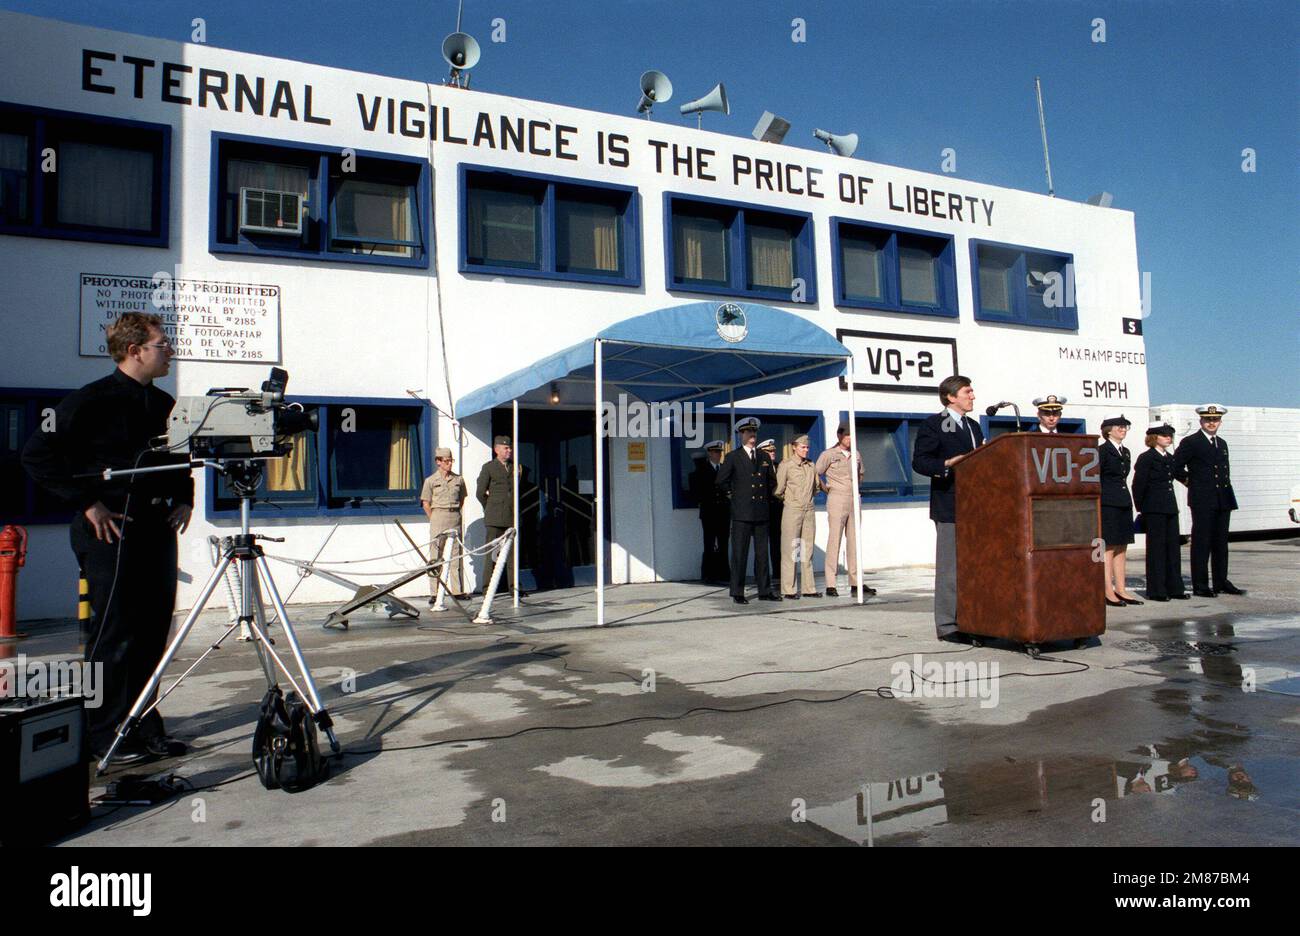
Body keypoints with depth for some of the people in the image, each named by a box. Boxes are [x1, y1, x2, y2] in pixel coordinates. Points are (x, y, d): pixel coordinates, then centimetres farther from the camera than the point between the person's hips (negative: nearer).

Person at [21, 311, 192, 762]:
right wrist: (87, 502, -13)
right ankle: (106, 735, 10)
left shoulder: (164, 403, 13)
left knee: (153, 631, 9)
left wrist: (184, 499, 13)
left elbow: (179, 458, 28)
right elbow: (38, 455, -10)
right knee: (114, 634, -3)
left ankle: (144, 727, 20)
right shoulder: (92, 400, -8)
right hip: (110, 529, -7)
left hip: (158, 526, 7)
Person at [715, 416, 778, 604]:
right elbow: (720, 481, 2)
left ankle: (764, 591, 14)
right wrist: (735, 492, 6)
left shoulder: (764, 457, 13)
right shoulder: (733, 458, 0)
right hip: (741, 513, -4)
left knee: (762, 553, 8)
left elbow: (772, 480, 25)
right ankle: (737, 593, 3)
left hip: (762, 512, 4)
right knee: (739, 553, -2)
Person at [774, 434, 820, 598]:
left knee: (808, 549, 7)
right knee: (790, 549, -3)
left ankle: (809, 588, 12)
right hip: (792, 510, -5)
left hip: (809, 510, 5)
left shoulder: (811, 465, 10)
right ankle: (789, 589, 1)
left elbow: (817, 486, 24)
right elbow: (778, 490, -4)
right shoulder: (785, 465, -6)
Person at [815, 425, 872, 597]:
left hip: (854, 500, 6)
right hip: (837, 500, -6)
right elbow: (816, 473, -1)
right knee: (834, 541, -7)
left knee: (854, 541, 6)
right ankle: (831, 584, -4)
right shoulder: (828, 454, -3)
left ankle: (855, 583, 11)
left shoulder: (856, 455, 13)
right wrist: (826, 489, 2)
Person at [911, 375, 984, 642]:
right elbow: (919, 462, -10)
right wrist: (948, 464, -23)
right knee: (950, 567, -5)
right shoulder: (934, 424, -4)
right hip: (949, 508, -8)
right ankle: (947, 625, 1)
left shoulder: (974, 426, 20)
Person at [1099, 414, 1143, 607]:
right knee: (1108, 548, -5)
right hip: (1108, 504, -8)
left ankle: (1121, 590, 13)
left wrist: (1128, 500, 14)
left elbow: (1123, 478, 20)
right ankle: (1108, 592, -1)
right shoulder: (1102, 450, -7)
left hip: (1124, 503, 8)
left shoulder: (1125, 452, 16)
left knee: (1121, 549, 9)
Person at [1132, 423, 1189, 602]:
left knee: (1173, 547, 9)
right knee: (1156, 548, -3)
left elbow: (1181, 475, 29)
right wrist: (1140, 508, -8)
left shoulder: (1170, 458, 14)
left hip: (1170, 507, 7)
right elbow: (1138, 484, -9)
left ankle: (1174, 587, 17)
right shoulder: (1146, 458, -8)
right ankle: (1156, 590, 3)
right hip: (1154, 510, -7)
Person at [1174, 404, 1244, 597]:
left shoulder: (1222, 444, 16)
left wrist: (1227, 491, 13)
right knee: (1201, 543, -3)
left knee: (1221, 543, 11)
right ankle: (1200, 585, 1)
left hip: (1223, 500, 6)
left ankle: (1221, 582, 19)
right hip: (1202, 501, -6)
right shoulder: (1190, 442, -5)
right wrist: (1192, 482, 0)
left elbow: (1224, 472, 23)